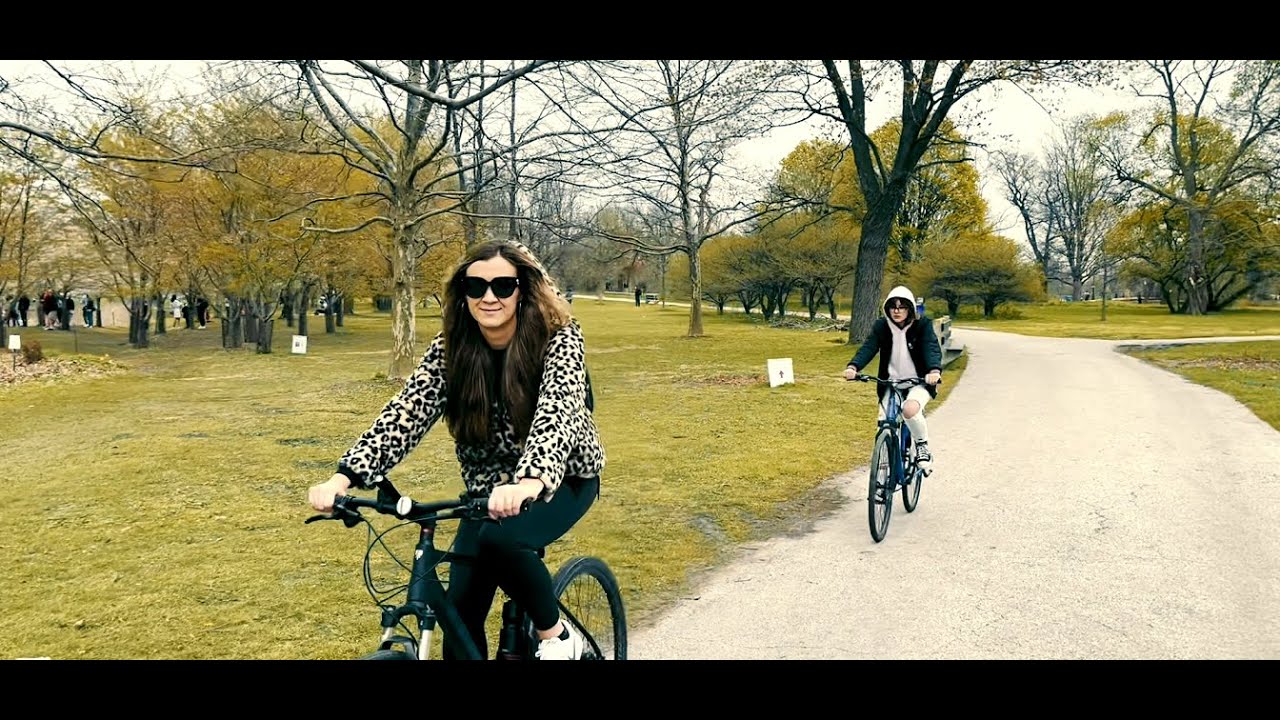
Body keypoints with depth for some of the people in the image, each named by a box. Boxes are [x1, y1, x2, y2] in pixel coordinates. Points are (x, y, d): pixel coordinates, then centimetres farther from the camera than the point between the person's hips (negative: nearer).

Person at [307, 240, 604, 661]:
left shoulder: (559, 339, -20)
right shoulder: (450, 349, -9)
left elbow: (557, 412, -36)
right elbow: (406, 412, -19)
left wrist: (528, 483, -55)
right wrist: (345, 476, -34)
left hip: (562, 479, -4)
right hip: (489, 488, 4)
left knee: (500, 540, -32)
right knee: (460, 611, -4)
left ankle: (557, 635, -7)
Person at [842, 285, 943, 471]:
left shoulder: (922, 325, -8)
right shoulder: (881, 326, -2)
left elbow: (932, 347, -23)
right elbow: (868, 347, -16)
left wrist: (934, 370, -45)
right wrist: (853, 367, -36)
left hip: (919, 381, -3)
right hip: (891, 382, 3)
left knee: (909, 410, -32)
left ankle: (923, 445, -4)